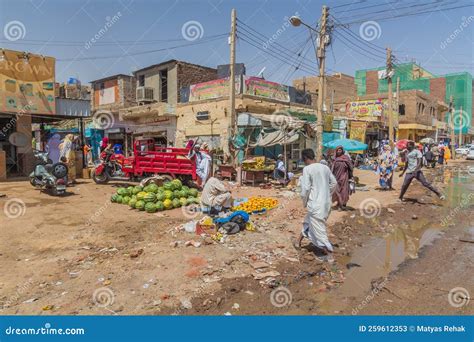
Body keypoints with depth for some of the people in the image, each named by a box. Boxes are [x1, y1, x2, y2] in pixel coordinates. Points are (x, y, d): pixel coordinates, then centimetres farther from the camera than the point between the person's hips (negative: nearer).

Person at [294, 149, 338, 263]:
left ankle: (329, 255, 10)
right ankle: (298, 241, 40)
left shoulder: (307, 169, -14)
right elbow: (334, 183, 13)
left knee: (319, 229, 4)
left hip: (315, 204, -8)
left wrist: (304, 202, -1)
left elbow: (305, 188, -17)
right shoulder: (325, 167, 5)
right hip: (327, 202, 8)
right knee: (308, 222, 24)